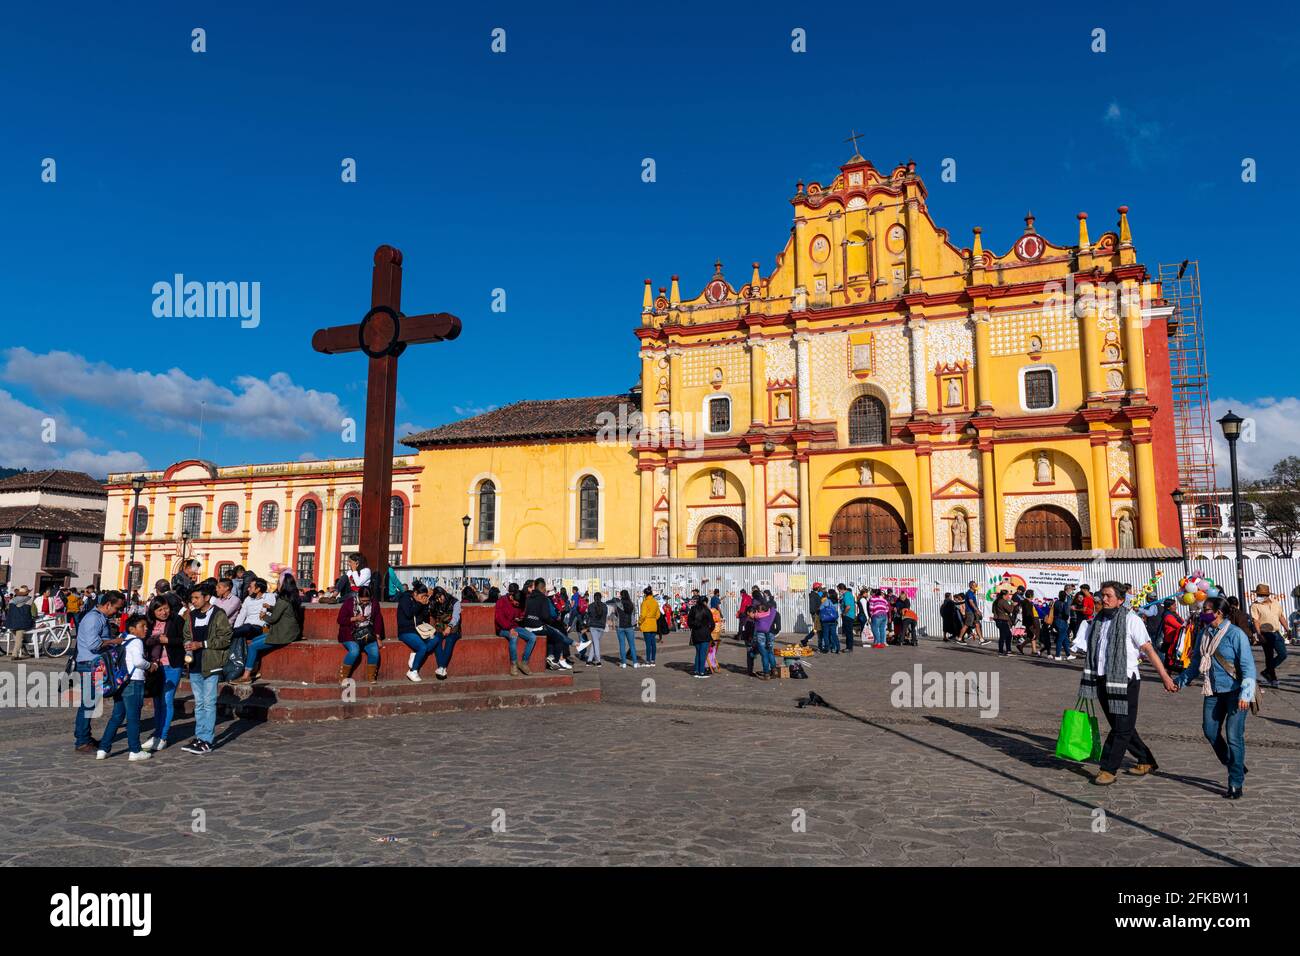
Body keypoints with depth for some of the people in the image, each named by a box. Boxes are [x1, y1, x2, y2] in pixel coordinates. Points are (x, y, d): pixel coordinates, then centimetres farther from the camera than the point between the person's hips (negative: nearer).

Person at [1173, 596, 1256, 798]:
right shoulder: (1203, 634, 7)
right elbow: (1197, 663, 18)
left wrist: (1245, 694, -23)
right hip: (1214, 691, 7)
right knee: (1210, 731, 3)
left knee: (1234, 737, -6)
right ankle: (1235, 766, 27)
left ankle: (1236, 784, 4)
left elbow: (1248, 666, -15)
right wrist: (1179, 681, 12)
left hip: (1235, 692, -6)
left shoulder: (1236, 634, -13)